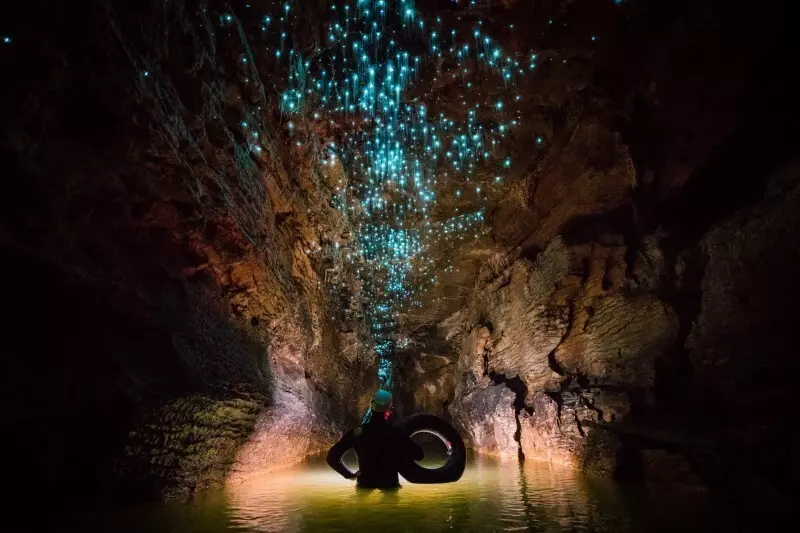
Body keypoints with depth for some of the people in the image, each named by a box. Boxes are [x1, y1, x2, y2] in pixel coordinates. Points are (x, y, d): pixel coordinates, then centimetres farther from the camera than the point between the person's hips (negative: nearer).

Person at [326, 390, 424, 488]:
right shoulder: (397, 433, -10)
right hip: (390, 484, 0)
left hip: (366, 484, 0)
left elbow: (332, 457, -7)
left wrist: (349, 474, 3)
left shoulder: (357, 432, -9)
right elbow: (419, 454, -4)